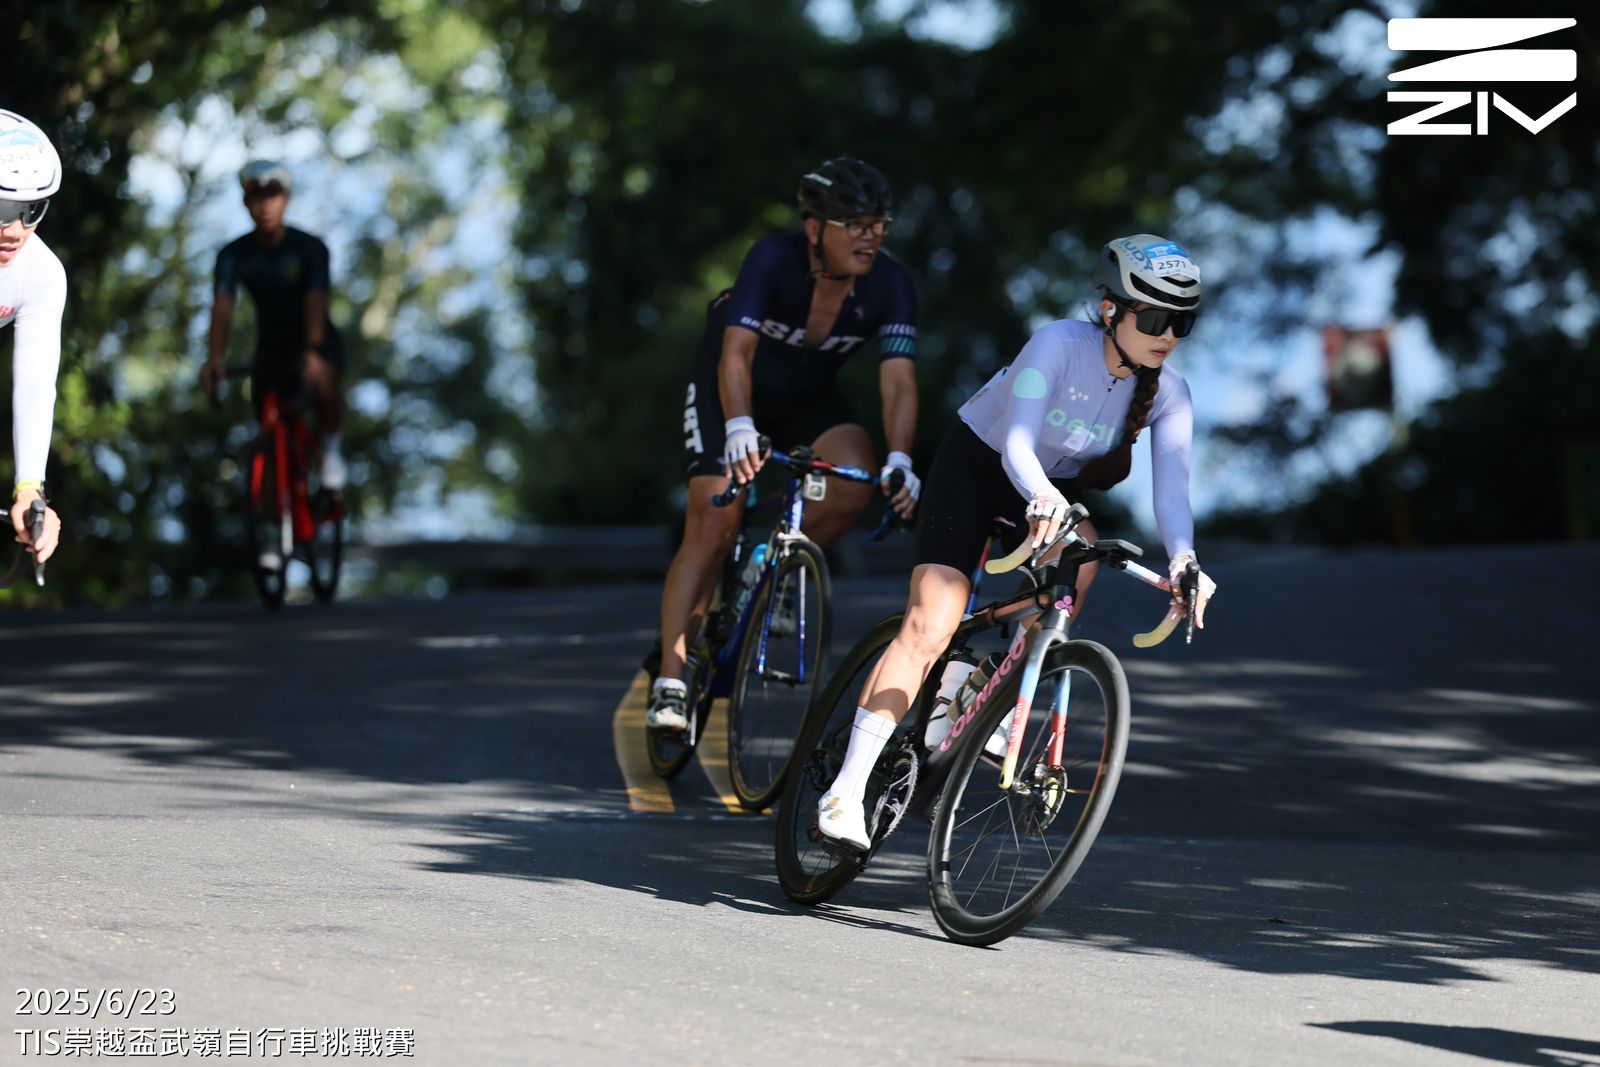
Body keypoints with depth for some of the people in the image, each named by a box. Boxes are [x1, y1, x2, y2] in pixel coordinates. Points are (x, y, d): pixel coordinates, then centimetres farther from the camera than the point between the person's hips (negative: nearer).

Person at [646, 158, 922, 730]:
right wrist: (739, 427, -57)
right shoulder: (775, 258, -31)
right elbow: (736, 354, -39)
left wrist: (899, 462, -45)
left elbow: (898, 382, -28)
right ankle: (669, 682, -15)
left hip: (808, 397, 3)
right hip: (729, 389, -3)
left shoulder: (889, 286, -22)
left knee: (856, 481, -25)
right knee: (713, 521, -17)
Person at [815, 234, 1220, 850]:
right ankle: (845, 794, -20)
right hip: (975, 467, -4)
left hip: (1056, 487, 4)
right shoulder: (1060, 344, -28)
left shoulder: (1168, 394, -16)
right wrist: (1043, 497, -59)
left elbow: (1171, 488, -26)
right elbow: (1017, 446, -37)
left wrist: (1183, 561, -46)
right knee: (929, 629, -19)